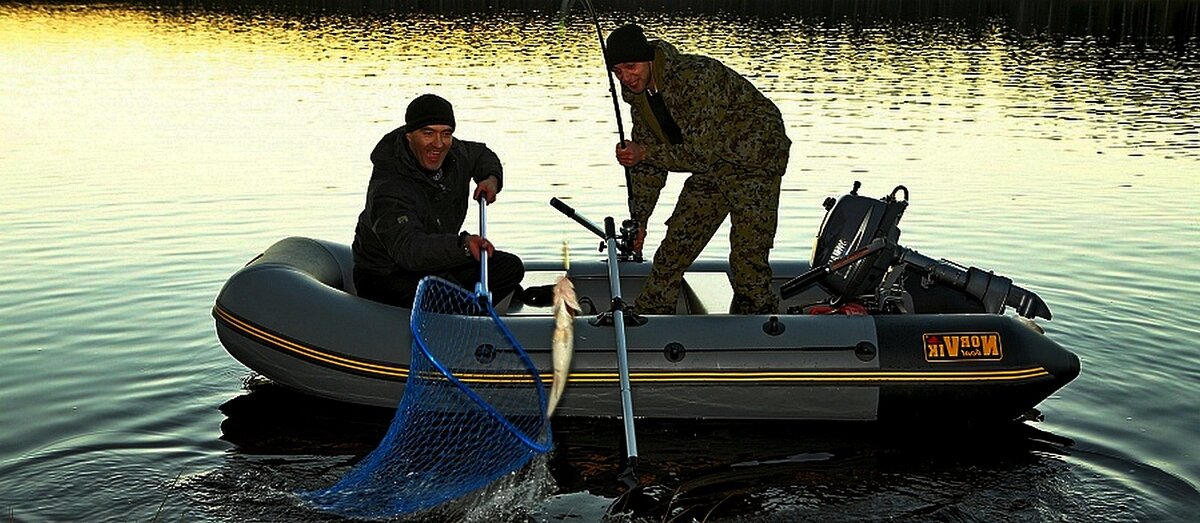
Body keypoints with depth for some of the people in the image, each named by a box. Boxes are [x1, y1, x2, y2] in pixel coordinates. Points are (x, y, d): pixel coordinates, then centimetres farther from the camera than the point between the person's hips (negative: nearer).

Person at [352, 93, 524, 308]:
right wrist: (463, 244, -63)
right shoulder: (388, 189, -31)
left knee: (511, 267, -1)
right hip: (386, 277, -8)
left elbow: (481, 155, 21)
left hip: (438, 262, 8)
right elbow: (407, 247, -47)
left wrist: (491, 178, -3)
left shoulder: (453, 153, -5)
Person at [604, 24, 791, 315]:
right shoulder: (639, 93, -1)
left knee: (748, 256, -15)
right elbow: (647, 163, 7)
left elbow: (702, 153, -30)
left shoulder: (694, 77, -29)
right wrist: (638, 221, 6)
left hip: (754, 159, -8)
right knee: (675, 246, 9)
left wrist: (646, 153, -27)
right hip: (711, 166, 8)